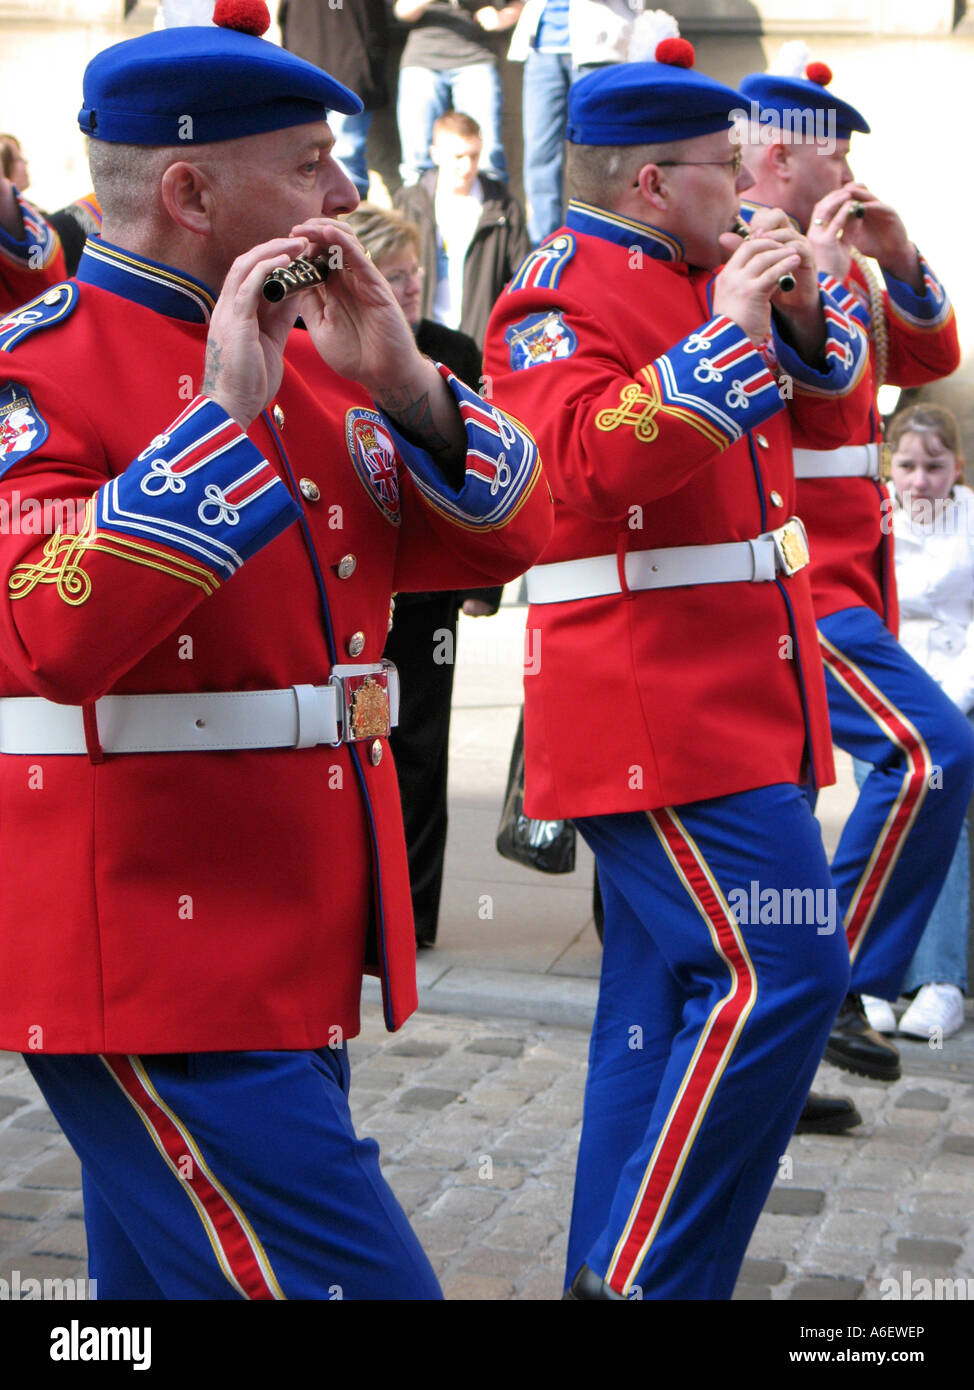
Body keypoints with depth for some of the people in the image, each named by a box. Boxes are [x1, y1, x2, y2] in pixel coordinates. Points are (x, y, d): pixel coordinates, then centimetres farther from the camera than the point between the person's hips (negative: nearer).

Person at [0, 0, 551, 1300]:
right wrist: (223, 415, -26)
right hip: (149, 948, -8)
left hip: (295, 940, 8)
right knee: (349, 1276, -10)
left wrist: (403, 385, -6)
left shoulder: (310, 355, 12)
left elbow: (505, 538, 11)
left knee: (166, 1271, 18)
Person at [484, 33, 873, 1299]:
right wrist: (729, 335, -22)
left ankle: (611, 1271, 23)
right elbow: (594, 467, -26)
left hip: (742, 694, 10)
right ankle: (646, 1277, -6)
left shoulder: (701, 278, 17)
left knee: (672, 990, 13)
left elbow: (832, 416, 21)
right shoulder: (560, 299, -10)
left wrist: (803, 315, 3)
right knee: (778, 972, -16)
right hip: (659, 704, -10)